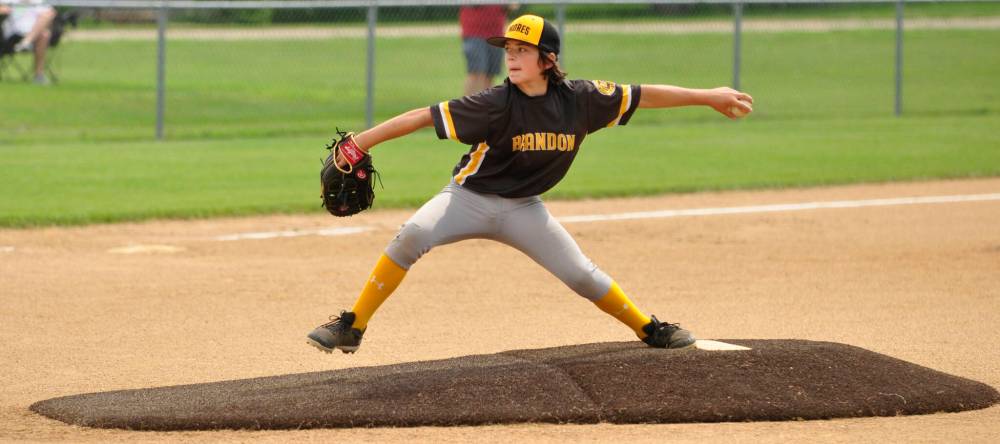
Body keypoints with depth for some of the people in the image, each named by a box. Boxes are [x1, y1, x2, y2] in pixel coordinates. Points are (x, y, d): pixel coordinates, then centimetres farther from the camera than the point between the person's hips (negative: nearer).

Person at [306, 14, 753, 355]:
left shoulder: (581, 99, -13)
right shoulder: (497, 104, -23)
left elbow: (643, 95, -2)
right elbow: (423, 116, -25)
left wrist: (708, 97, 2)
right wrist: (359, 143, -30)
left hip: (524, 208, 3)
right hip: (470, 198, -3)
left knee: (581, 274, -1)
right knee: (413, 236, -27)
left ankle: (651, 330, 21)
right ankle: (351, 327, -21)